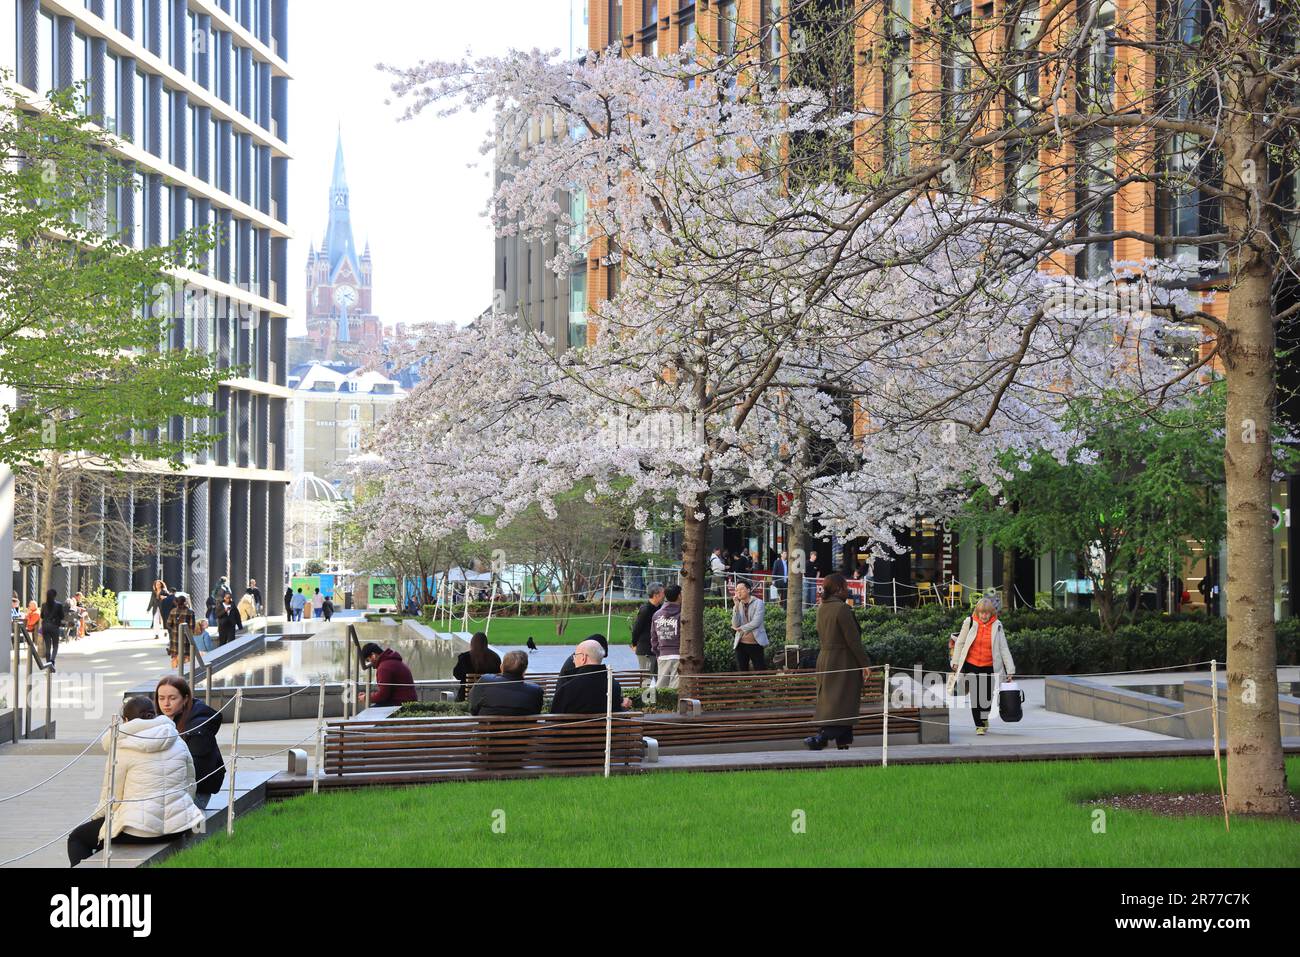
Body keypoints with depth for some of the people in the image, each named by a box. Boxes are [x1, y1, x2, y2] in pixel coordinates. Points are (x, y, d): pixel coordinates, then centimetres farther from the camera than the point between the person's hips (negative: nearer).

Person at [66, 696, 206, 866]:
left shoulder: (122, 749, -8)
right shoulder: (179, 743, 7)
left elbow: (111, 799, -4)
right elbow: (190, 788, 12)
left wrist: (95, 818, 15)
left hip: (141, 830, -7)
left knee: (77, 838, 16)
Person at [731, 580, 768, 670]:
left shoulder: (758, 603, -1)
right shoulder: (737, 606, 12)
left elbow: (756, 622, -12)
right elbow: (735, 625, -3)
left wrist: (741, 628, -5)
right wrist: (736, 606, -8)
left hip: (756, 643, -4)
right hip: (741, 644, 4)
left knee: (759, 672, -2)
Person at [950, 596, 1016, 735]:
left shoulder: (997, 626, -1)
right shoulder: (969, 623, -3)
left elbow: (1003, 649, 0)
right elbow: (960, 643, 7)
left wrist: (1010, 670, -3)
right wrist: (956, 662, 7)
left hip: (989, 667, 1)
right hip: (971, 666, -1)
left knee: (987, 697, 7)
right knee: (975, 697, -4)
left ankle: (984, 718, 36)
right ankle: (979, 726, 5)